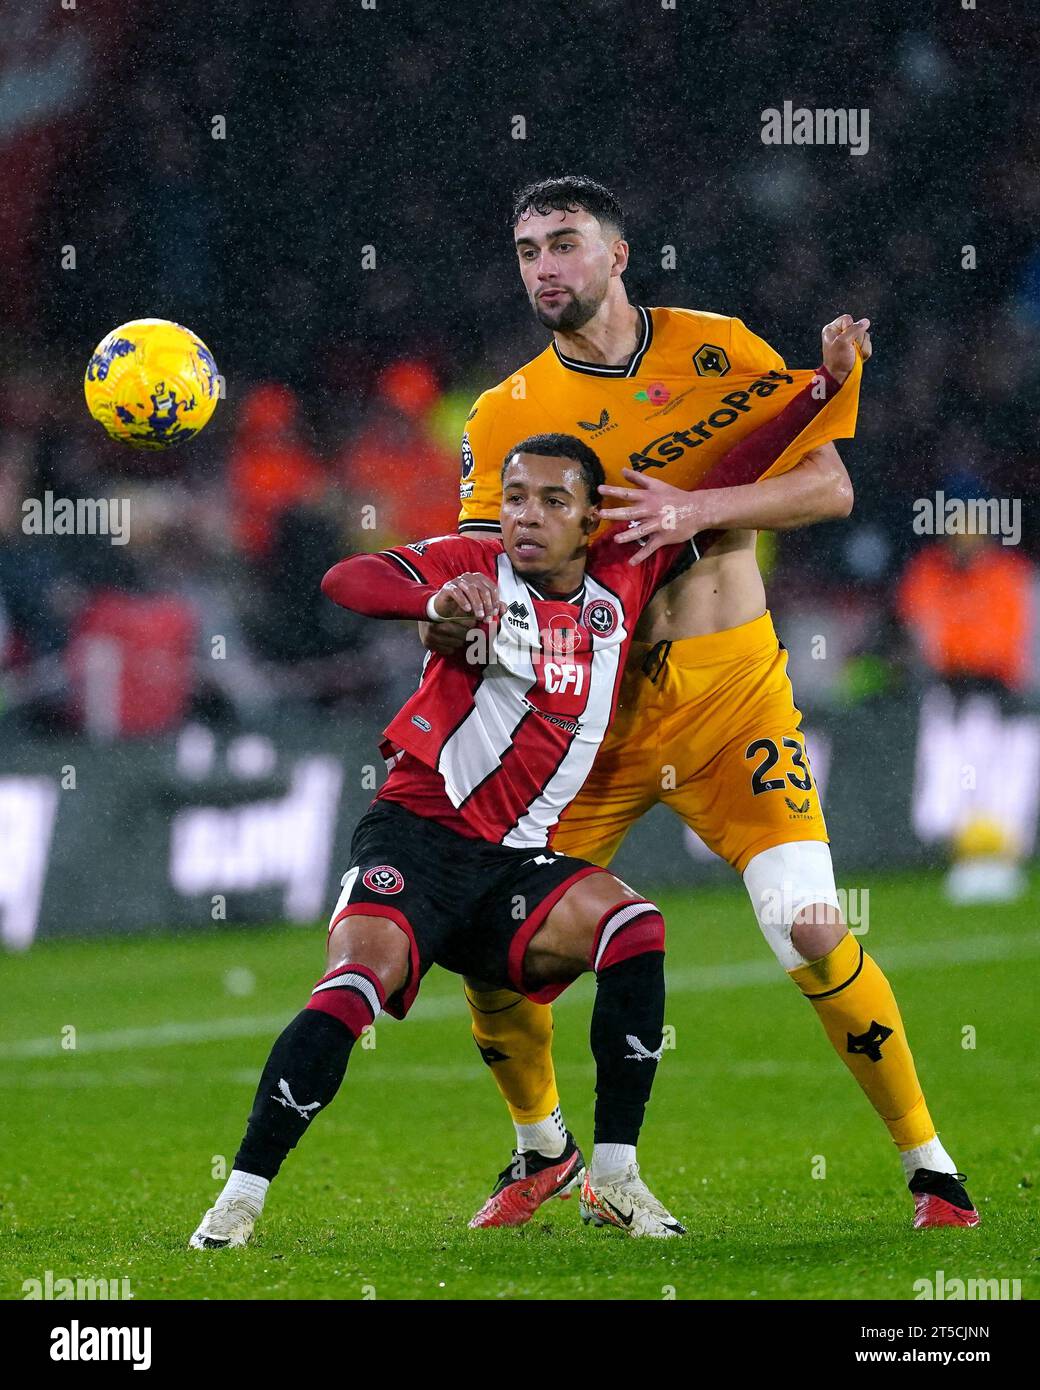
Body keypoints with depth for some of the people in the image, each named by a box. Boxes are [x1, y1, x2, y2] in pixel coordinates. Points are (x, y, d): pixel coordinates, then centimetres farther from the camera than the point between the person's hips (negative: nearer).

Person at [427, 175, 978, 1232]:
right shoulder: (505, 415, 3)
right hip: (586, 709, 2)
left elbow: (829, 486, -6)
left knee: (810, 930, -16)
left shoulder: (711, 350, 0)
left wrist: (699, 509, -21)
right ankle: (542, 1147, 24)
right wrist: (452, 617, -25)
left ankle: (928, 1162, -1)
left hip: (730, 694, -2)